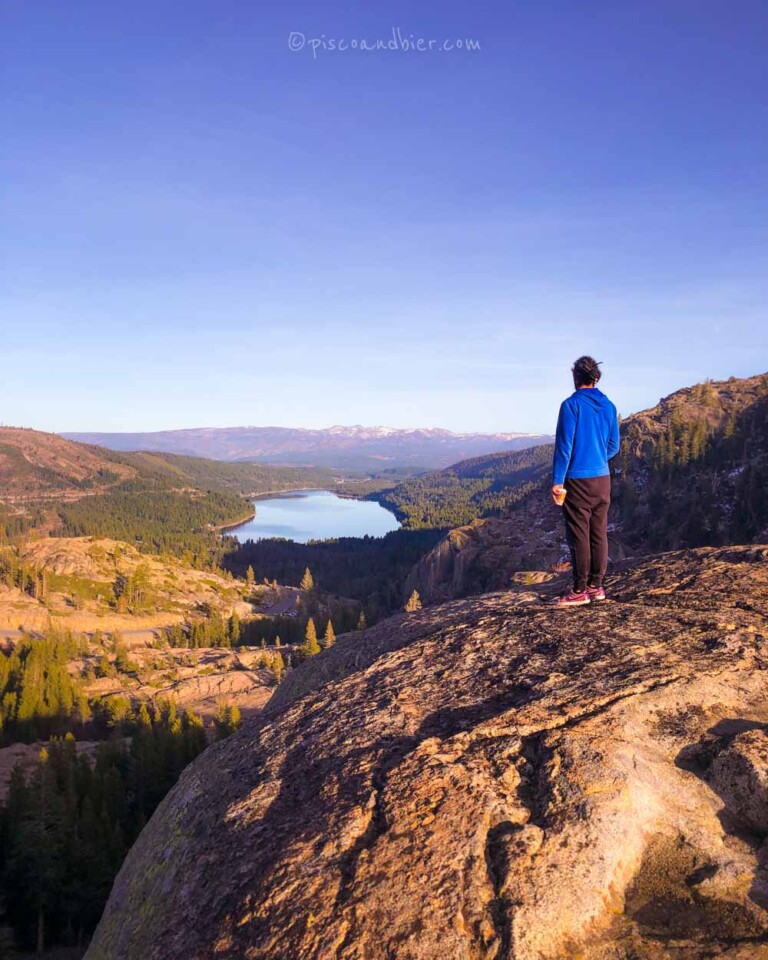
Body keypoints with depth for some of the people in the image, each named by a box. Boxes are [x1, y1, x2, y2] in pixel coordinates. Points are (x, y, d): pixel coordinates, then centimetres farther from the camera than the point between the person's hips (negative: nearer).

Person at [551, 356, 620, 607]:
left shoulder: (571, 405, -10)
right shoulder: (608, 406, 7)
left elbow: (564, 446, -13)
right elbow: (614, 447, 12)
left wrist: (557, 481, -10)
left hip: (577, 481, -6)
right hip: (603, 479, 6)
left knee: (579, 536, -1)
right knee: (599, 534, 10)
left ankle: (580, 591, 4)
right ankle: (596, 586, 17)